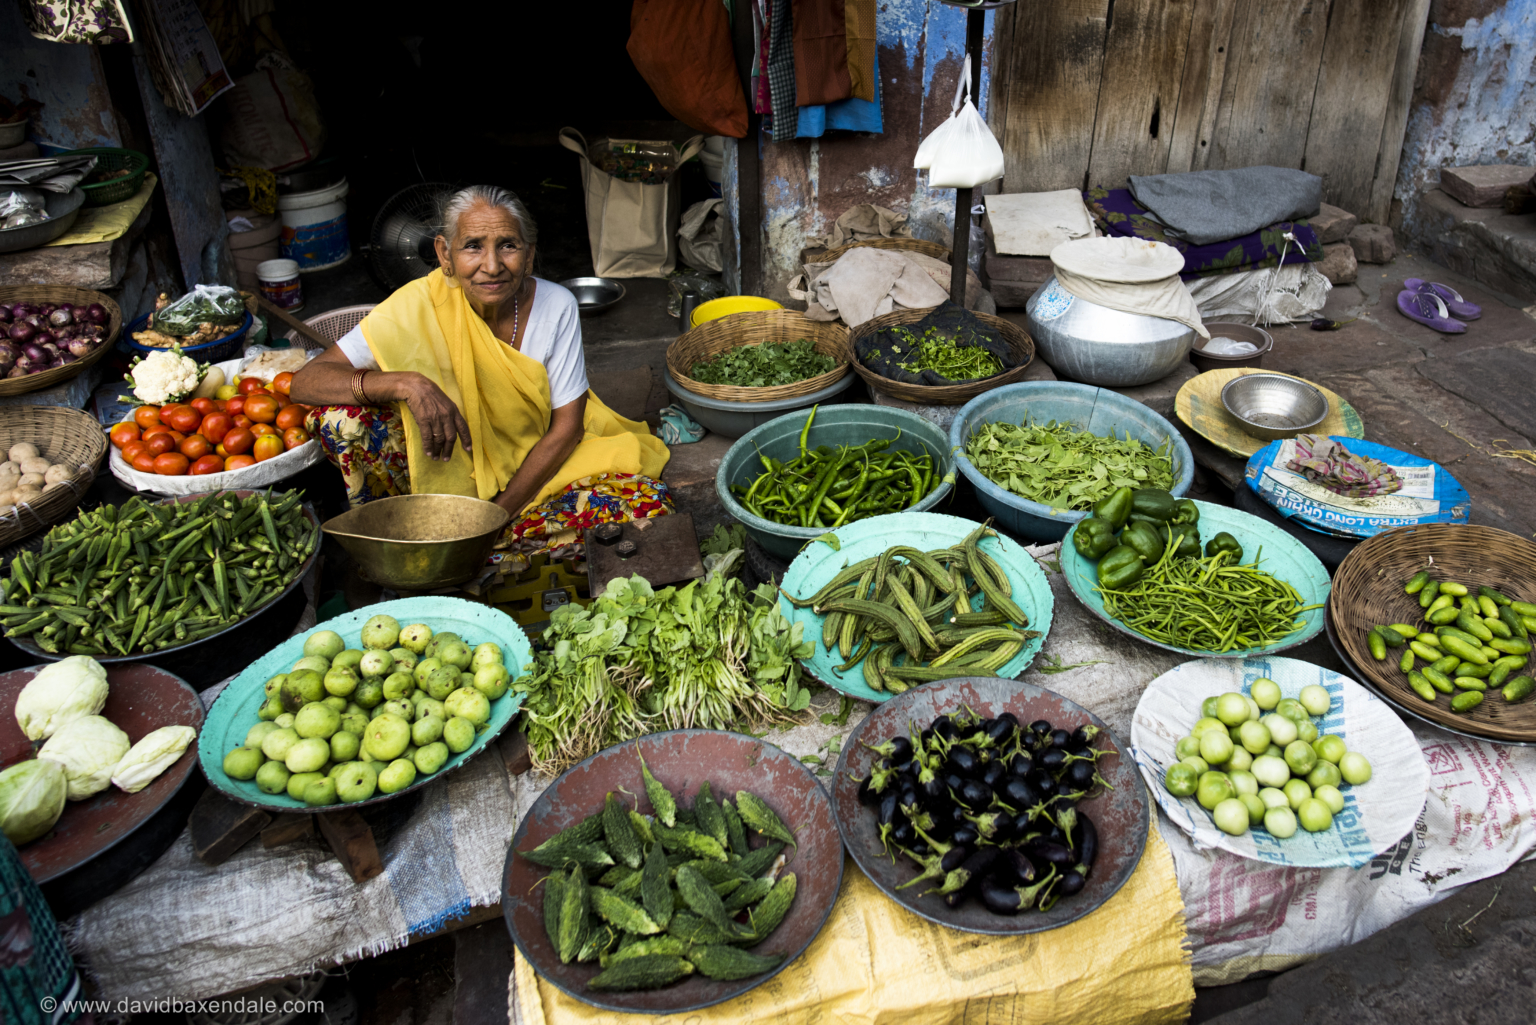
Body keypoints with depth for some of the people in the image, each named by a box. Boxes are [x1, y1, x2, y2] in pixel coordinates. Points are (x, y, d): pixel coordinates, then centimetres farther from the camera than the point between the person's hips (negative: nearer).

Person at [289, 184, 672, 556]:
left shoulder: (556, 306, -14)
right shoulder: (420, 306, -17)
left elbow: (567, 427, -9)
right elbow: (304, 383, -21)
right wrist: (406, 382, -39)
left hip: (536, 468, 2)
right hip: (447, 473, -1)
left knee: (648, 502, -24)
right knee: (339, 418, -25)